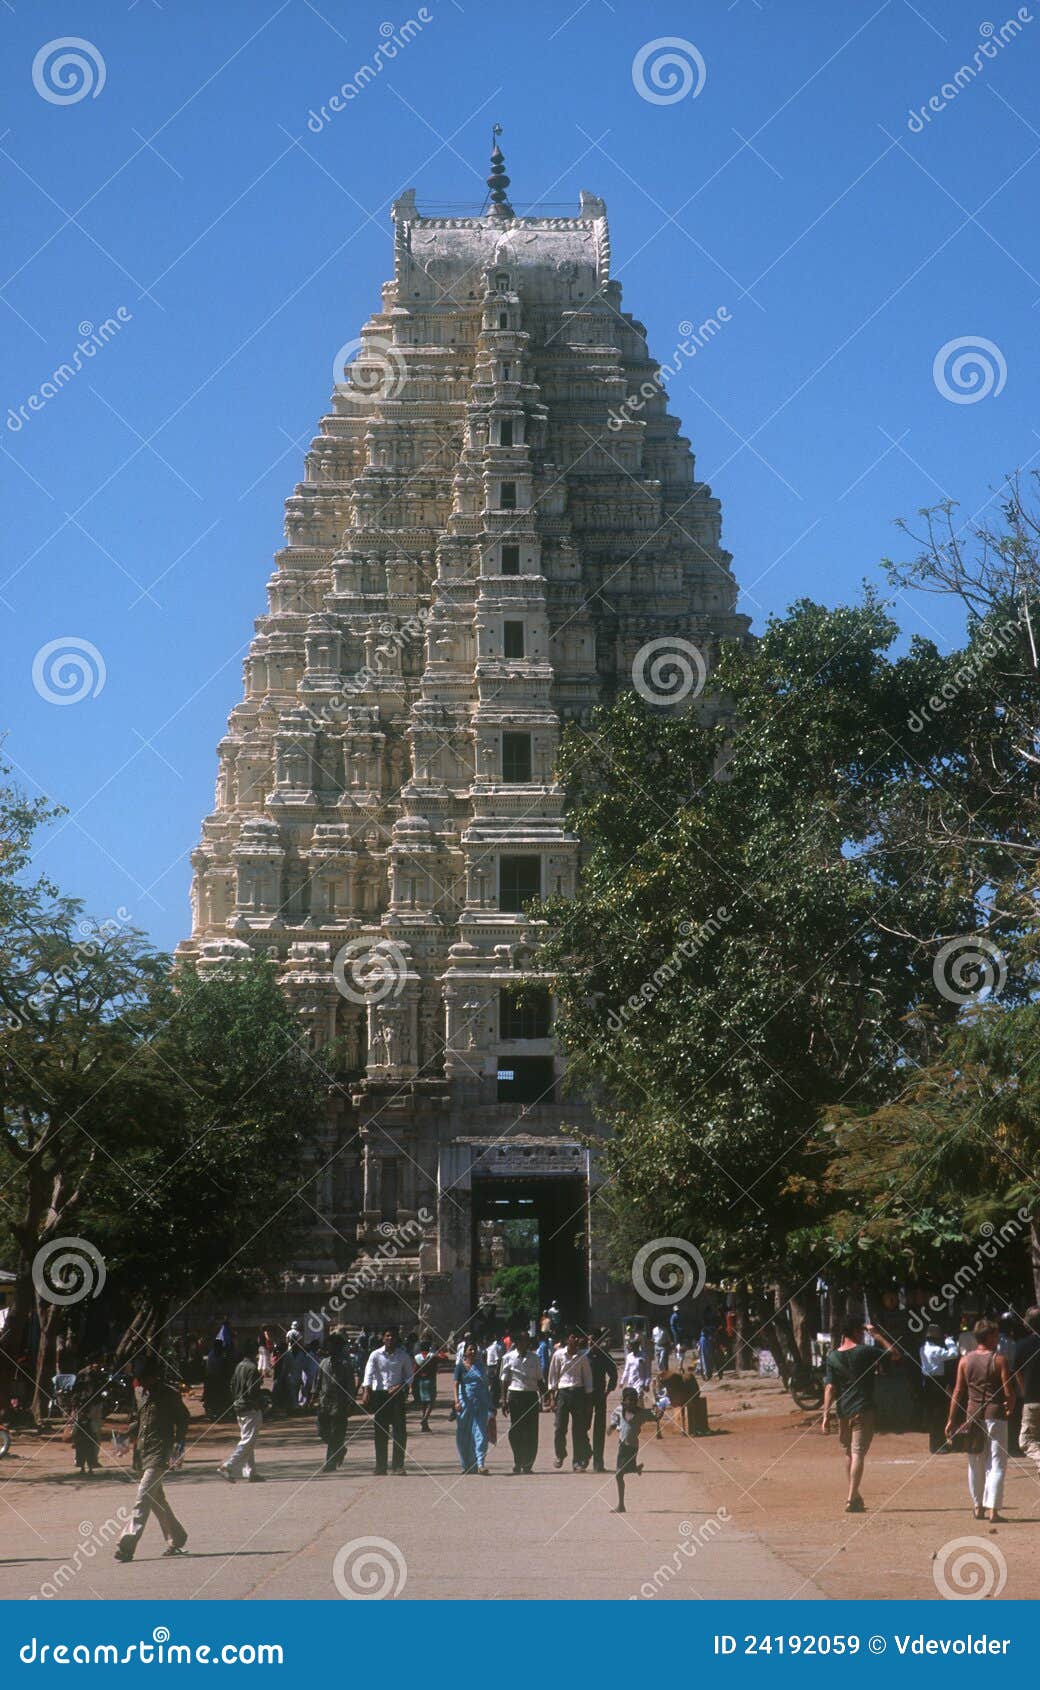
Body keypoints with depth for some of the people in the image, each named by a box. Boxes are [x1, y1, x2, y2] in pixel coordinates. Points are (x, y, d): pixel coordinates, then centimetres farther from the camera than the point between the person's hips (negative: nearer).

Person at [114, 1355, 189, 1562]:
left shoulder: (169, 1394, -8)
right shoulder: (139, 1392, 11)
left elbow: (182, 1419, 0)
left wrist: (179, 1444, -10)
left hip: (160, 1452, -8)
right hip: (142, 1451, 8)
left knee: (143, 1497, -16)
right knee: (155, 1497, 16)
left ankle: (126, 1546, -23)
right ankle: (176, 1537, 31)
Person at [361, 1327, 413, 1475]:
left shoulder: (403, 1356, 5)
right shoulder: (375, 1355, 2)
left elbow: (410, 1375, 10)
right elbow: (369, 1374, -8)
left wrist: (400, 1387, -8)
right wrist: (366, 1391, -23)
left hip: (397, 1395, 0)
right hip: (379, 1395, 0)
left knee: (400, 1432, -5)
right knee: (380, 1432, 2)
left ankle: (398, 1465, -1)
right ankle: (380, 1466, 9)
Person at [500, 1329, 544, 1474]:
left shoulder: (534, 1357, 10)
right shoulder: (508, 1358, 3)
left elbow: (540, 1380, 14)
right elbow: (504, 1380, 4)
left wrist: (543, 1397, 8)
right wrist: (504, 1400, -1)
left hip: (531, 1395, 2)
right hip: (515, 1395, -2)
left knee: (531, 1432, -1)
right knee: (515, 1431, -2)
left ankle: (528, 1464, 6)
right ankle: (518, 1462, 9)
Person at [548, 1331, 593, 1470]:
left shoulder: (582, 1356, 4)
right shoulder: (559, 1355, 2)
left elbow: (587, 1376, 9)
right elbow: (553, 1375, 6)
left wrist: (588, 1397, 6)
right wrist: (553, 1397, 2)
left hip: (578, 1392, 1)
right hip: (563, 1392, -1)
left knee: (579, 1429, -1)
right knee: (560, 1427, -5)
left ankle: (578, 1462, 4)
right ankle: (560, 1455, 20)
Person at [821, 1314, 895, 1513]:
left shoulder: (833, 1357, 2)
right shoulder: (865, 1352, -9)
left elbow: (830, 1387, -2)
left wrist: (826, 1414, -1)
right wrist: (877, 1335, 7)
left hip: (843, 1411, 4)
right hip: (863, 1410, -4)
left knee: (848, 1453, 19)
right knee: (858, 1453, -6)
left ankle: (855, 1497, 30)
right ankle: (852, 1500, -13)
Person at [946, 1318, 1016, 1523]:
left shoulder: (965, 1360, 3)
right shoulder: (999, 1360, -8)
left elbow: (958, 1392, 4)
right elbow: (1009, 1392, -10)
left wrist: (952, 1420, 9)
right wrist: (1009, 1410, 10)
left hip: (972, 1413, 4)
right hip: (995, 1414, -4)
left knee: (975, 1463, 16)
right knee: (996, 1463, 0)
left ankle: (978, 1506, 25)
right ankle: (993, 1509, -9)